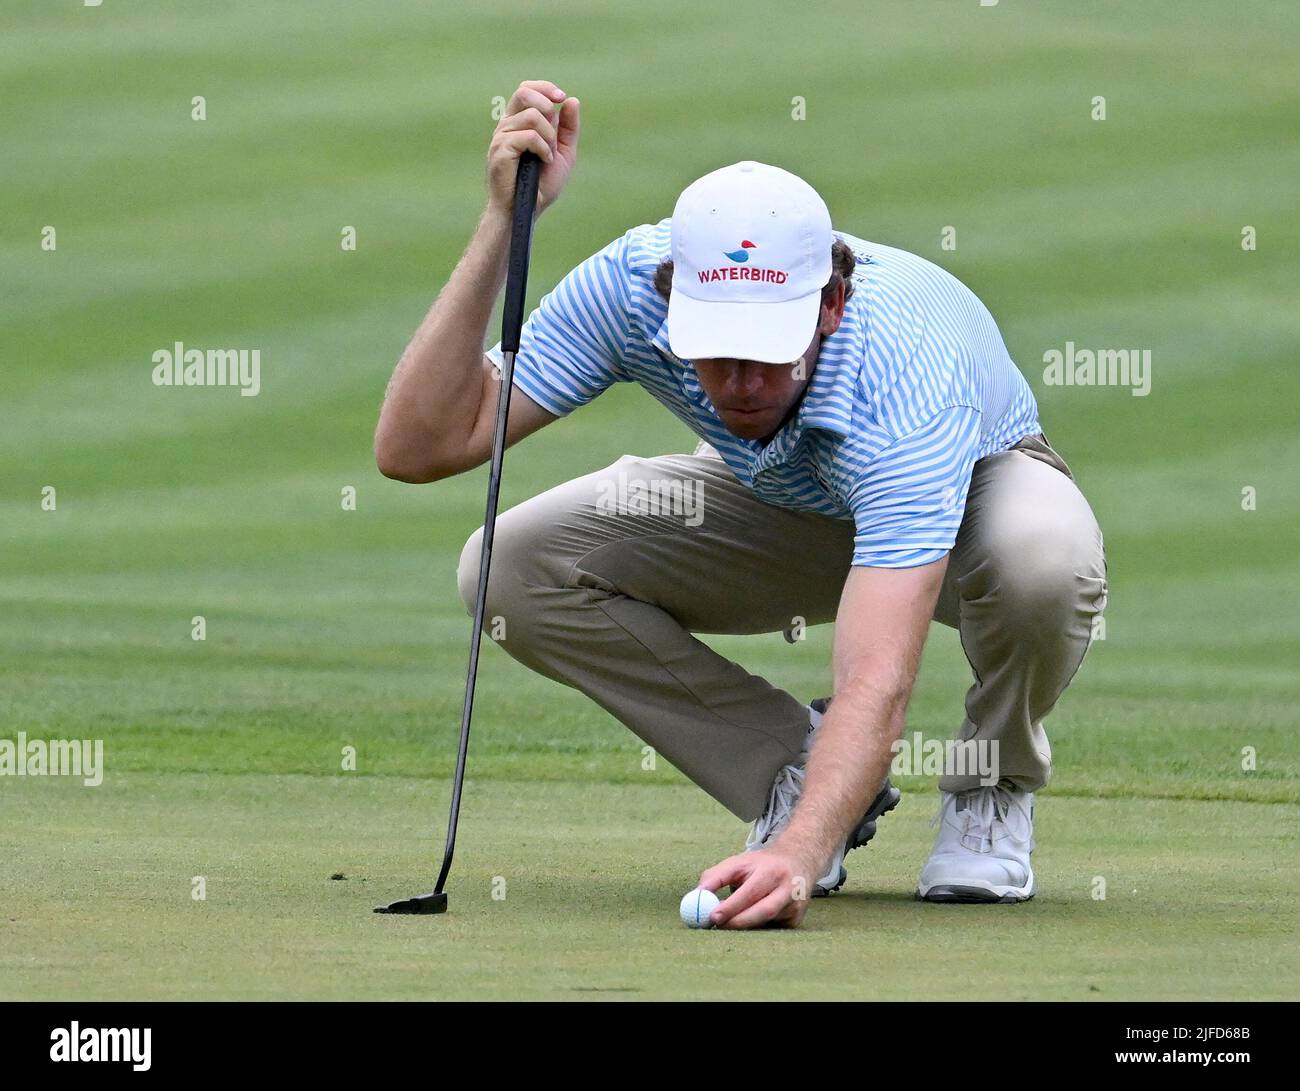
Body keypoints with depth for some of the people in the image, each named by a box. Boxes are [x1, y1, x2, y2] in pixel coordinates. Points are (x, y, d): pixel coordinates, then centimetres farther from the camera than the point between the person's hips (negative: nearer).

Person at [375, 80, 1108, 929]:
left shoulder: (907, 372, -43)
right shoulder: (632, 282, -31)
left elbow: (877, 685, -51)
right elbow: (415, 447, -34)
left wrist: (798, 856, -68)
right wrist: (501, 224, -43)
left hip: (981, 485, -4)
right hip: (785, 512, 4)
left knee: (1045, 555, -42)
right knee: (512, 568, -22)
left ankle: (993, 788, -7)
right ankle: (795, 767, -2)